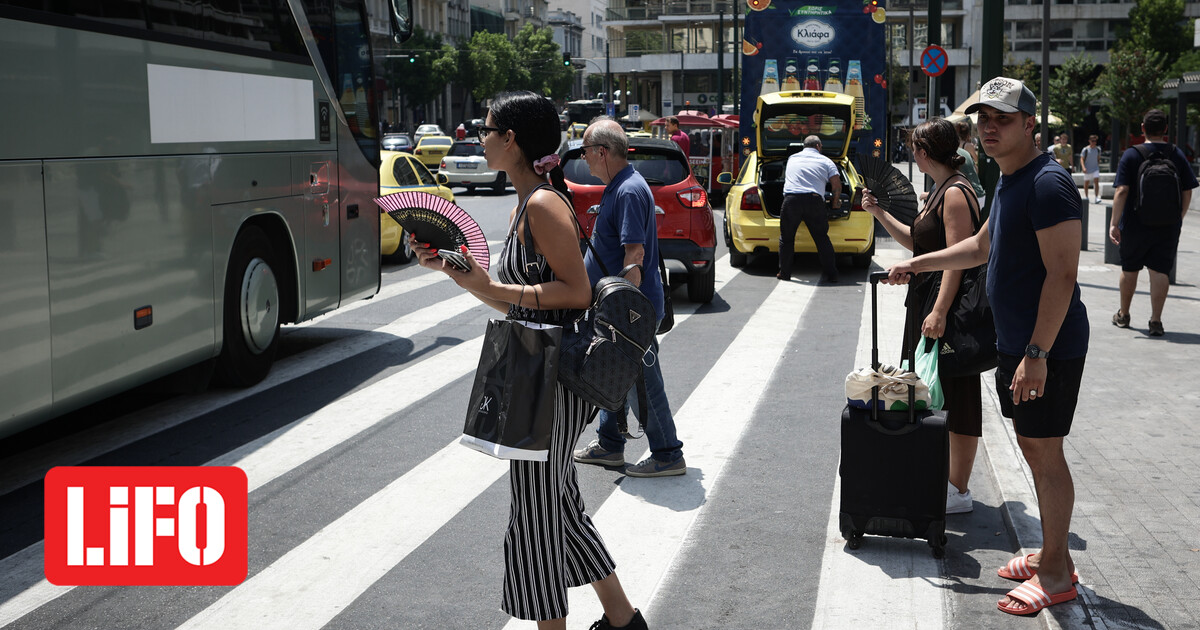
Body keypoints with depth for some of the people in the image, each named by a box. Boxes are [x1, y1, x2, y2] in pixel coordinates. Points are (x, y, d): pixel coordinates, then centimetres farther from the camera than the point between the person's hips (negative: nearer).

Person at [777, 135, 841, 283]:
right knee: (822, 238, 5)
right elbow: (837, 184, 6)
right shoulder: (825, 161, 15)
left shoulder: (792, 158, 23)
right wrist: (836, 202, 22)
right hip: (814, 200, -1)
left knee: (786, 238, 12)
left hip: (791, 199, 1)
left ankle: (784, 273, 13)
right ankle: (830, 274, 4)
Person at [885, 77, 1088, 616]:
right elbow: (982, 246, 30)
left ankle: (1055, 575, 9)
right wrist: (918, 264, 31)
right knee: (1033, 449, 15)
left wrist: (1037, 353, -26)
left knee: (1046, 454, -2)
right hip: (1014, 344, 10)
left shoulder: (1047, 182, -18)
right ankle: (1052, 555, 27)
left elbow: (1062, 274, -23)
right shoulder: (1007, 182, 13)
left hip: (1047, 347, -10)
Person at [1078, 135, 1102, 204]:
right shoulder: (1085, 149, -8)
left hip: (1095, 169, 2)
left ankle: (1097, 197, -14)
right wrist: (1083, 167, -22)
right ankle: (1086, 197, 25)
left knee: (1096, 182, -14)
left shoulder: (1097, 149, 5)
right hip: (1087, 169, -2)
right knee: (1086, 183, 8)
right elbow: (1081, 159, -10)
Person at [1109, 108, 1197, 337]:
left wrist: (1114, 223, -14)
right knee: (1160, 271, 3)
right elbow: (1187, 192, 3)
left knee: (1129, 269, 13)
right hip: (1168, 226, 1)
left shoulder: (1131, 155, -7)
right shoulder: (1177, 155, 1)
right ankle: (1156, 320, -1)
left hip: (1135, 224, -1)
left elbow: (1122, 191, -14)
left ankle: (1123, 315, 27)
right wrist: (1178, 219, 16)